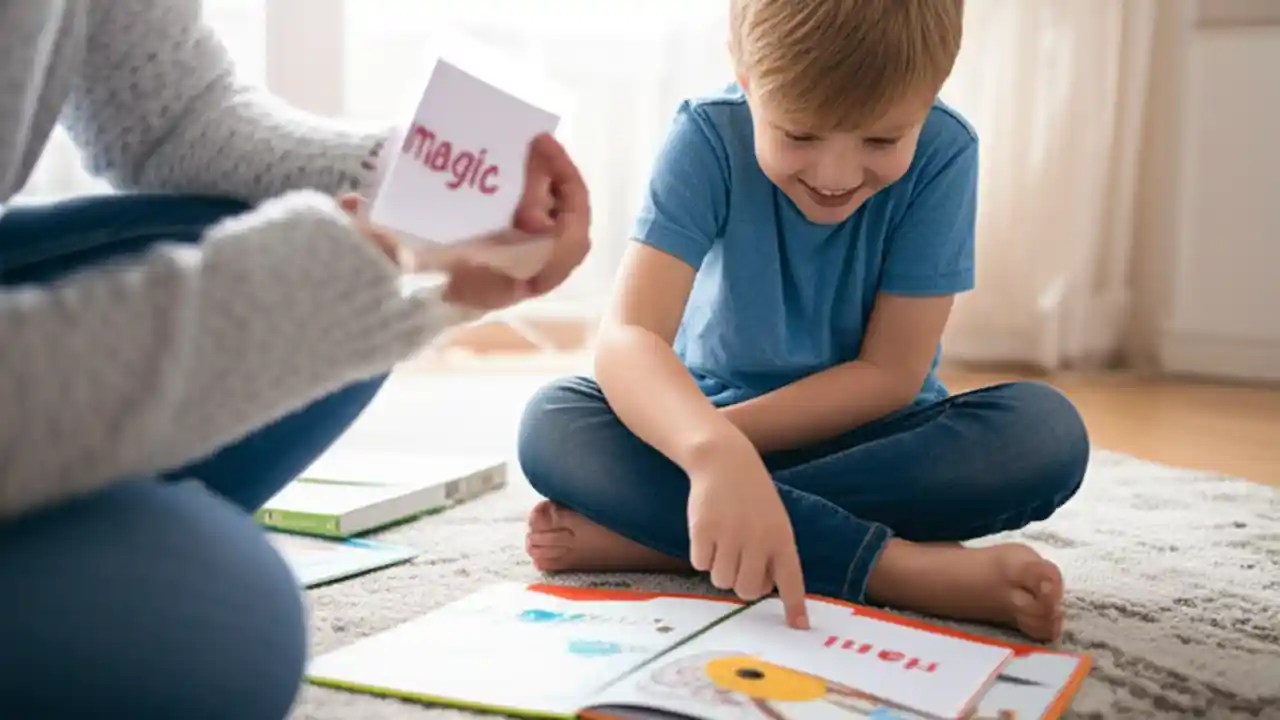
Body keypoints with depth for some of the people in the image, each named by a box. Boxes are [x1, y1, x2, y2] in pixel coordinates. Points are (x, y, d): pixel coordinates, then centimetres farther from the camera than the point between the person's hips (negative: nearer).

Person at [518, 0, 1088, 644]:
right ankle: (901, 566, -34)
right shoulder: (708, 137, -20)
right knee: (551, 425, -28)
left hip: (871, 433, 1)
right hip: (717, 419, 0)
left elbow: (890, 373, -18)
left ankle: (650, 531, -28)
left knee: (1046, 431, -29)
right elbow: (627, 335, -34)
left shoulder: (942, 154, -19)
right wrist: (712, 449, -55)